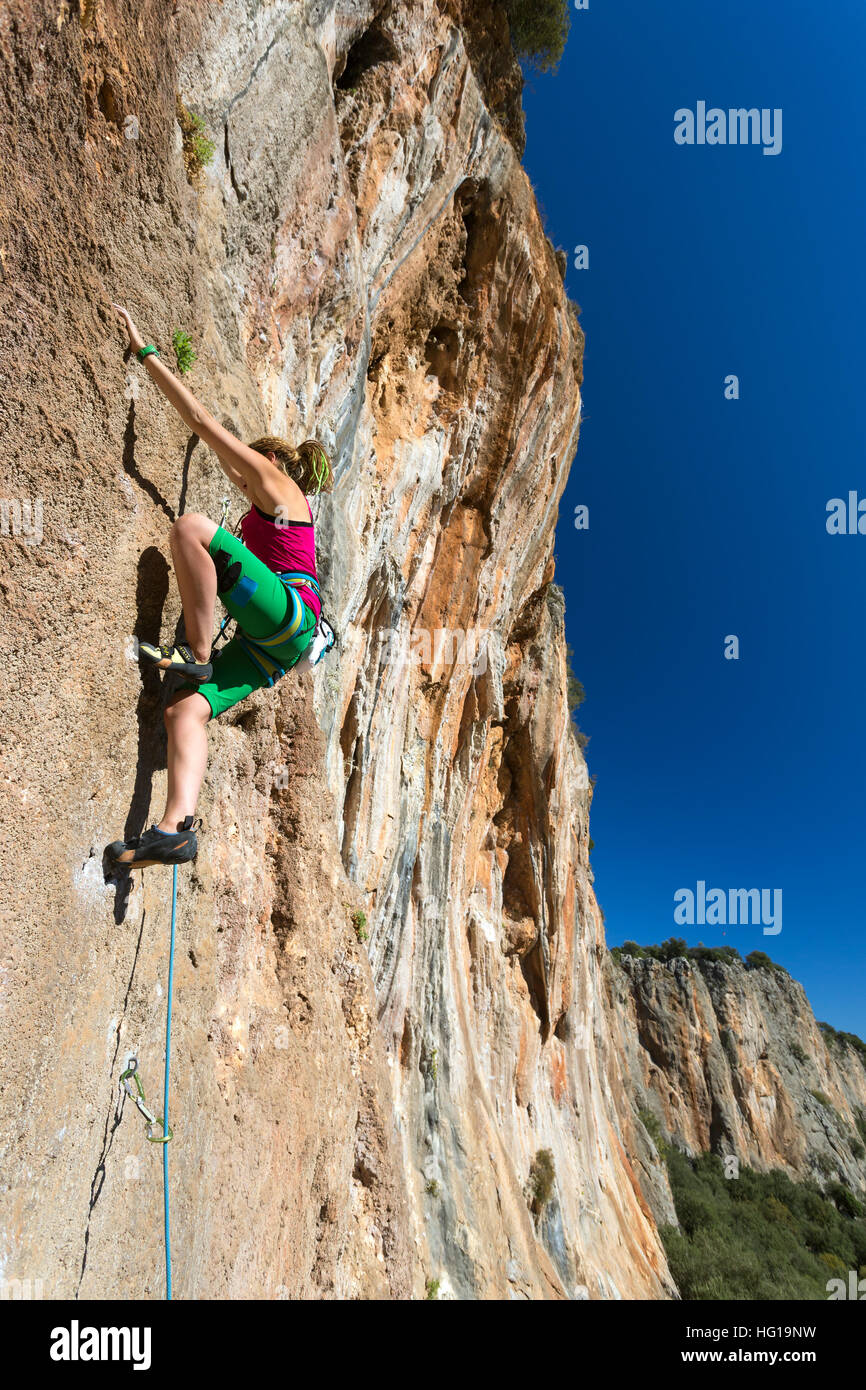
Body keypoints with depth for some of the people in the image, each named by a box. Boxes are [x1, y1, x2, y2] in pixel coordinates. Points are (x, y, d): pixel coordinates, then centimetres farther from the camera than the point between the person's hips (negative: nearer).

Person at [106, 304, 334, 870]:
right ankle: (177, 829, -25)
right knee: (185, 709, -12)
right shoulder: (269, 506, 35)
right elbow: (228, 466, 53)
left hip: (288, 616, -9)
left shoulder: (277, 479, 10)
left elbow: (202, 422, 6)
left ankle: (195, 653, -22)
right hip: (270, 643, 9)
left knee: (192, 525, -22)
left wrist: (146, 352, 12)